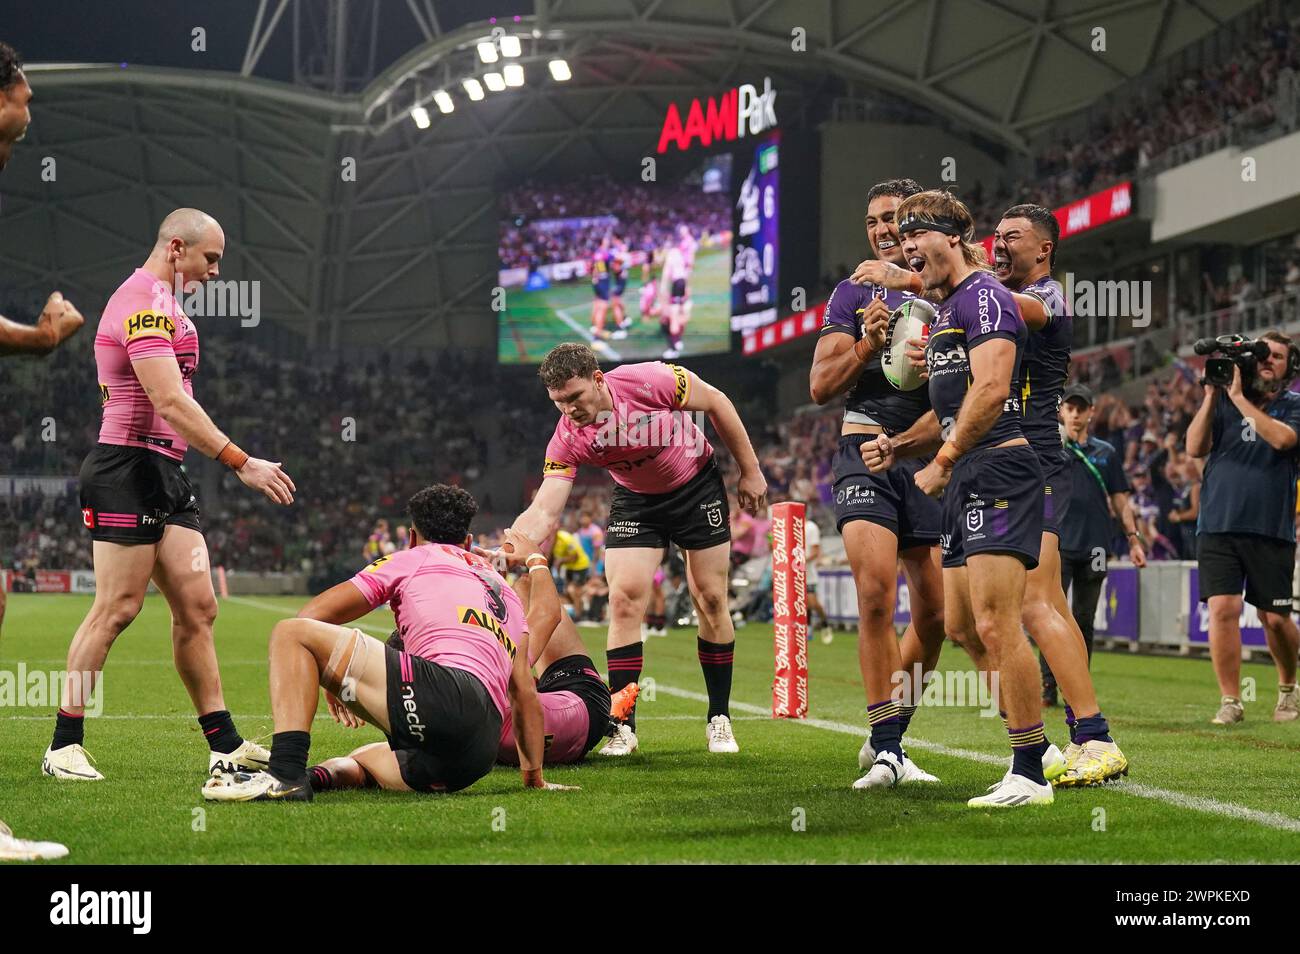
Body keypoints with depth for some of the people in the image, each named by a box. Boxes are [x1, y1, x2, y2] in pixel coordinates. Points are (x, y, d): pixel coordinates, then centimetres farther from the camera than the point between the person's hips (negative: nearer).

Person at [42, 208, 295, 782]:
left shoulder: (158, 302, 20)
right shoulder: (145, 303, -15)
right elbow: (171, 403, -24)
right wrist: (241, 463, -25)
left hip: (165, 476, 10)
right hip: (128, 471, -10)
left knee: (197, 609, 6)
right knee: (116, 608, -8)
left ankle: (225, 745, 7)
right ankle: (64, 746, -2)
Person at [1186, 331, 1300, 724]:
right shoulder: (1222, 400, 10)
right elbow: (1195, 447, 0)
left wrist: (1239, 396, -13)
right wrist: (1211, 394, -5)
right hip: (1218, 525, 1)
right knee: (1223, 609, -11)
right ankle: (1230, 701, -1)